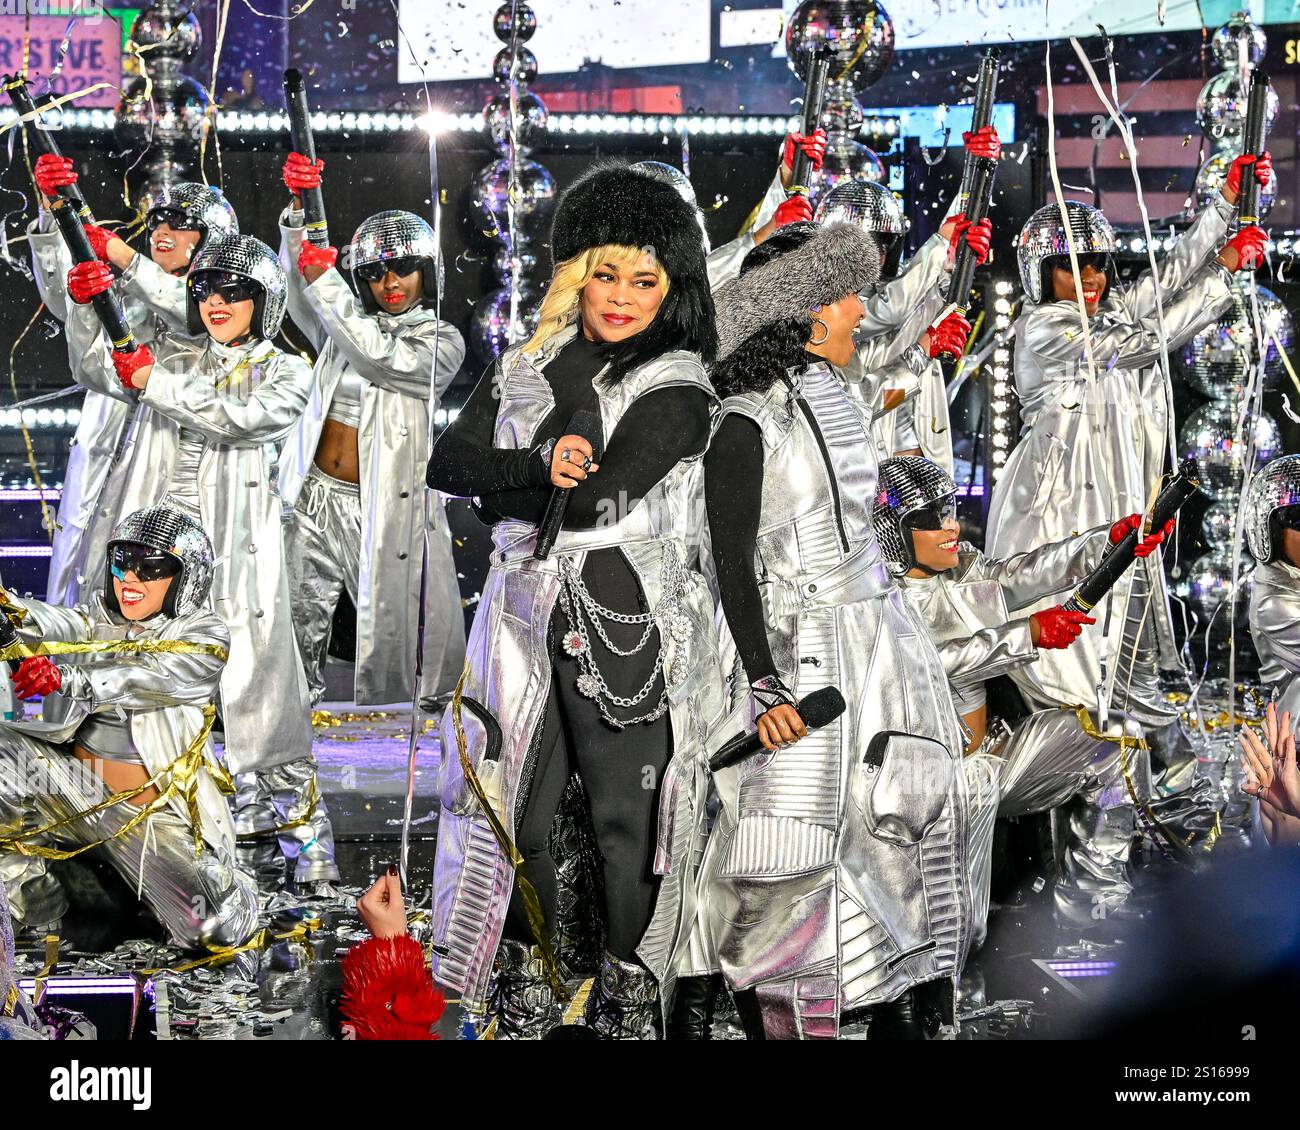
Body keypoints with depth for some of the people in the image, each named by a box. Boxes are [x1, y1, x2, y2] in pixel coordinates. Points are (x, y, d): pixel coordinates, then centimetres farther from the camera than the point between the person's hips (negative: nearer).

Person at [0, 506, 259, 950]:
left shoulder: (206, 638, -9)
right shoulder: (100, 620, 5)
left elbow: (143, 680, -28)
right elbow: (60, 624, -19)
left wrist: (66, 680, -46)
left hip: (154, 812, -4)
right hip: (79, 790, 4)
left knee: (217, 930, -18)